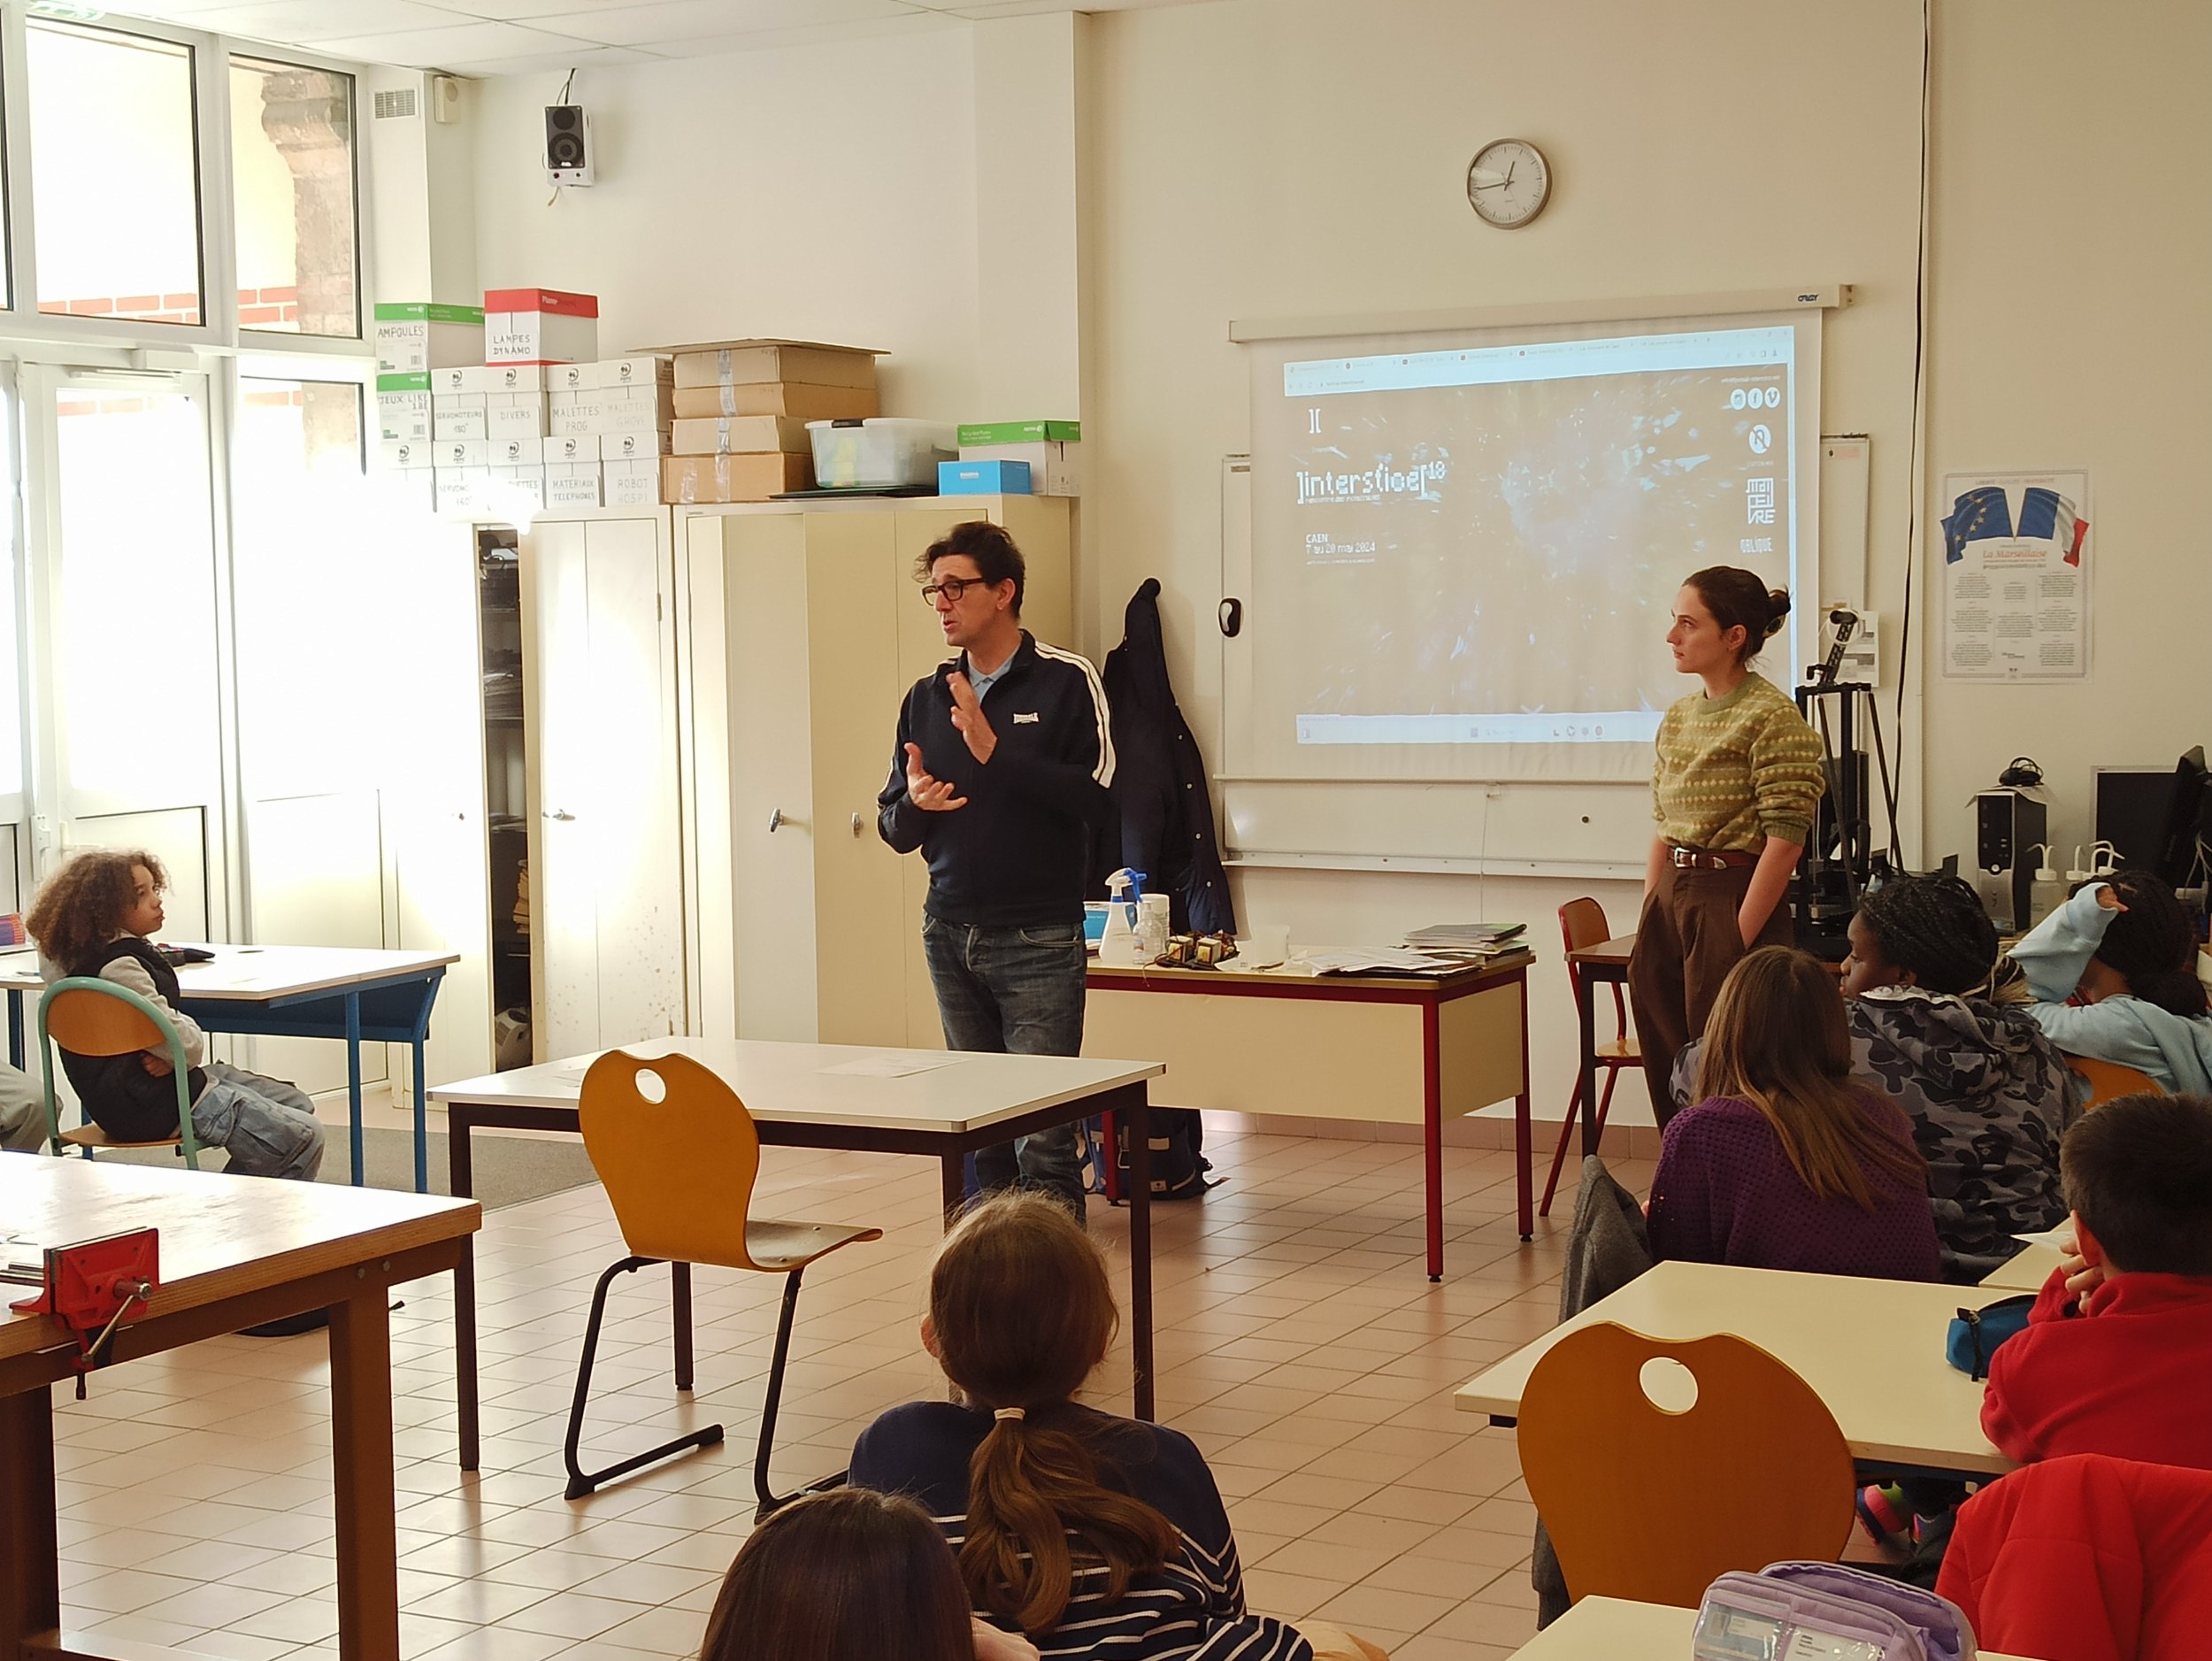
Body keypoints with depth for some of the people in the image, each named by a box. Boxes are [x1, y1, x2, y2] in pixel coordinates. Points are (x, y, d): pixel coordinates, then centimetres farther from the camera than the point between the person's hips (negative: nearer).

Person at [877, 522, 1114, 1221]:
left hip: (1038, 938, -5)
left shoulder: (1066, 682, -4)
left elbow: (1096, 797, -16)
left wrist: (997, 753, -21)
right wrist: (914, 806, -8)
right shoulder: (926, 696, 12)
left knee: (1044, 1133, -8)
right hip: (949, 933, 5)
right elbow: (895, 828, 15)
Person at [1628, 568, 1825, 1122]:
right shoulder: (1678, 717, 13)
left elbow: (1784, 840, -15)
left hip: (1734, 899, -8)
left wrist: (1739, 939, -16)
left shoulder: (1772, 717, -11)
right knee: (1667, 1073, 9)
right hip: (1671, 899, 8)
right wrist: (1649, 923, 11)